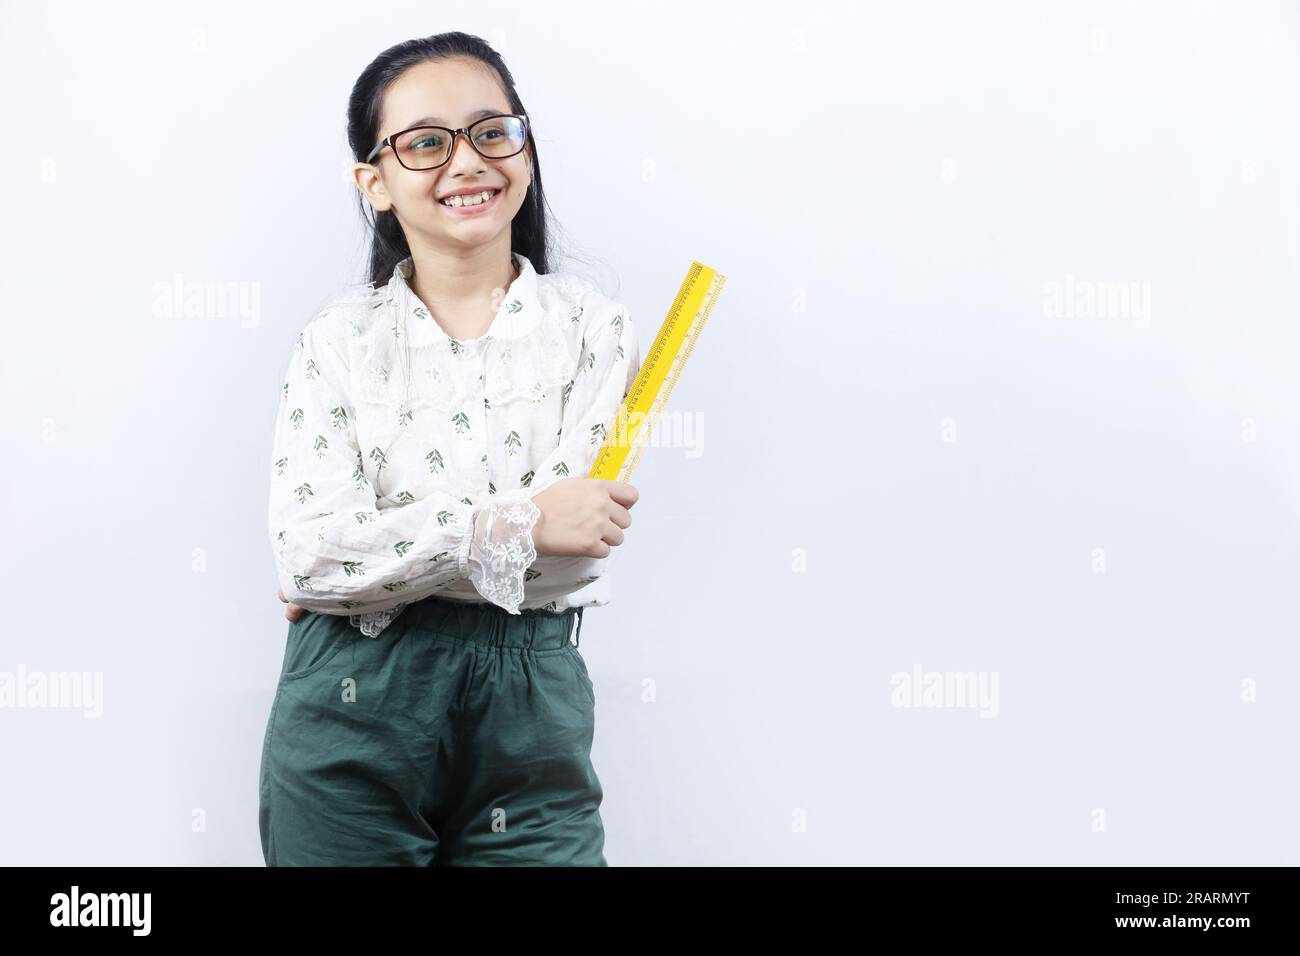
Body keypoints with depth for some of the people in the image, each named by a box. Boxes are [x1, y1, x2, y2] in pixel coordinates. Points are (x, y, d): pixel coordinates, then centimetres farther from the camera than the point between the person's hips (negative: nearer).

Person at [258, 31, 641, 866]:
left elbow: (573, 554, -10)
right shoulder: (338, 342, 3)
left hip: (530, 711, 0)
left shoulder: (593, 328, 1)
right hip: (350, 715, 0)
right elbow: (306, 553, -10)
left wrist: (369, 570, -5)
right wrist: (512, 522, -15)